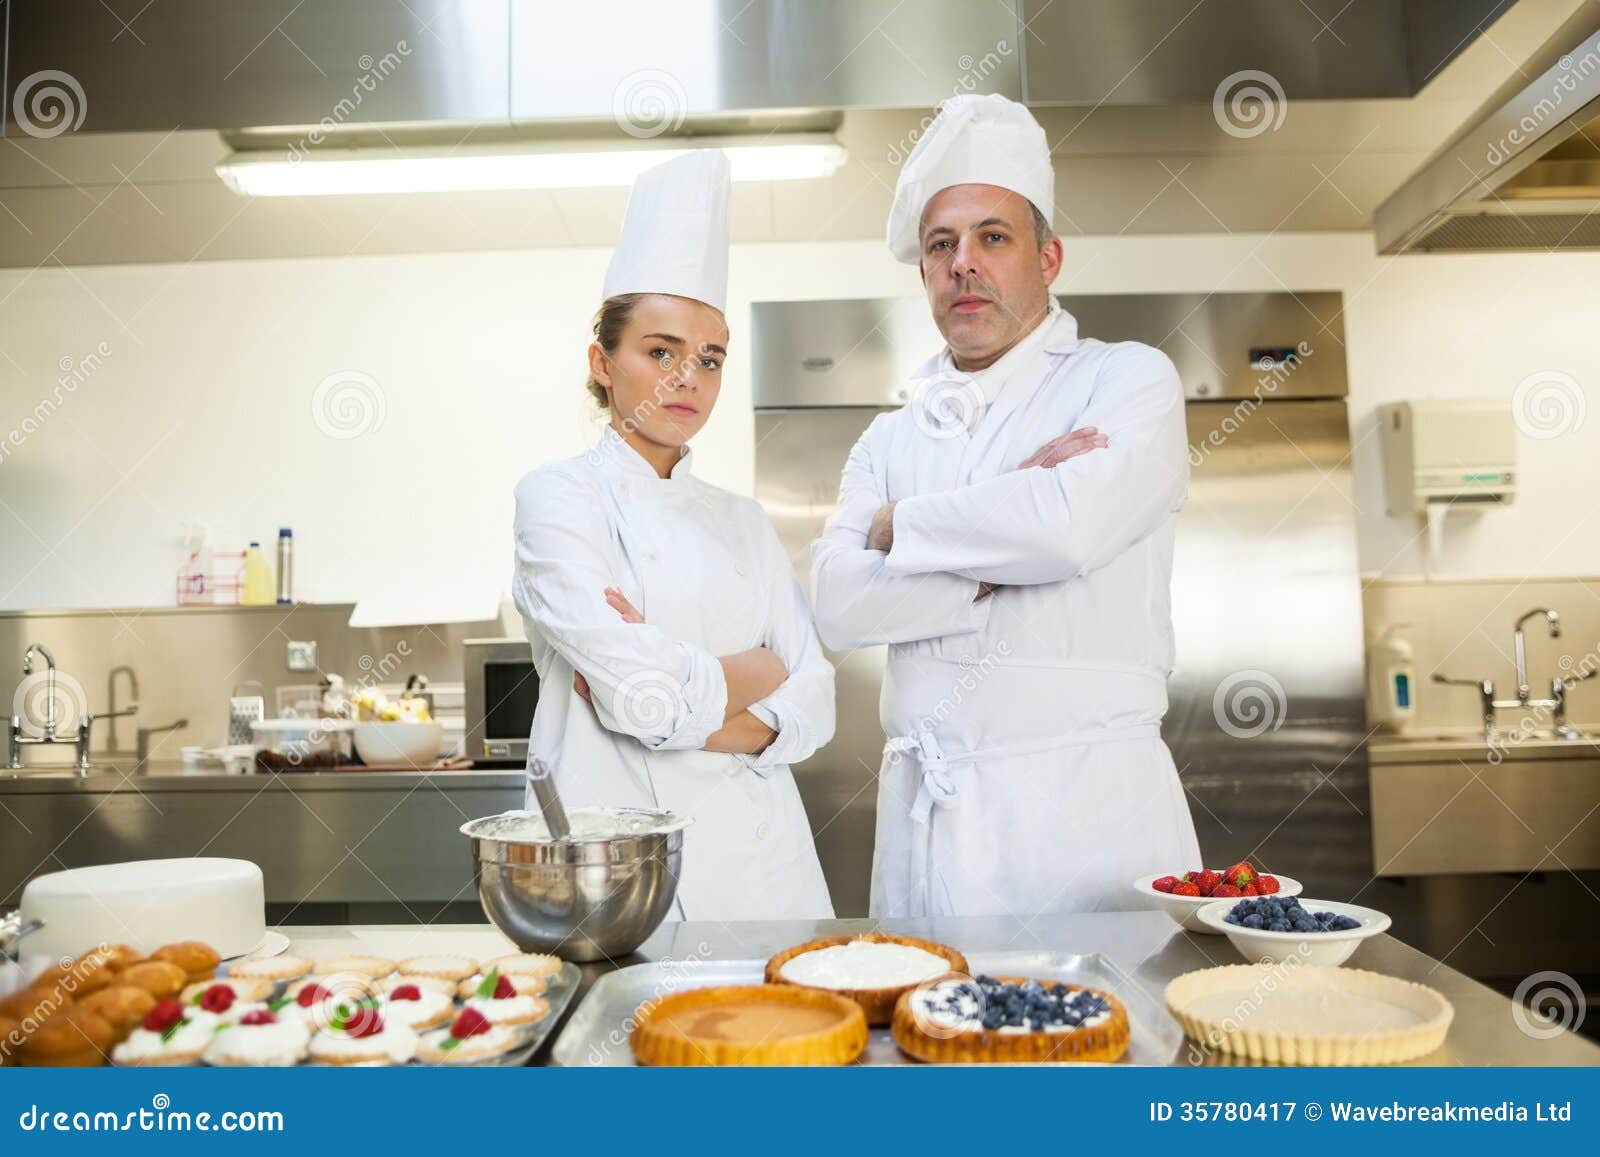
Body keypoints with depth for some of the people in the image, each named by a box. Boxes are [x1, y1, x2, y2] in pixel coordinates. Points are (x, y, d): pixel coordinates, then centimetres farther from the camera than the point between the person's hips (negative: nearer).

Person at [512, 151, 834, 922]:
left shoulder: (744, 524, 11)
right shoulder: (558, 498, -3)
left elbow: (813, 703, 5)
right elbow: (635, 690, -16)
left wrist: (689, 715, -11)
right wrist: (756, 671, 0)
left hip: (762, 859, 4)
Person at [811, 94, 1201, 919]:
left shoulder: (1128, 380, 2)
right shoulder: (893, 436, 14)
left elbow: (1075, 525, -18)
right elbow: (837, 604, 0)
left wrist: (902, 525, -4)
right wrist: (998, 558, -11)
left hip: (1085, 802, -3)